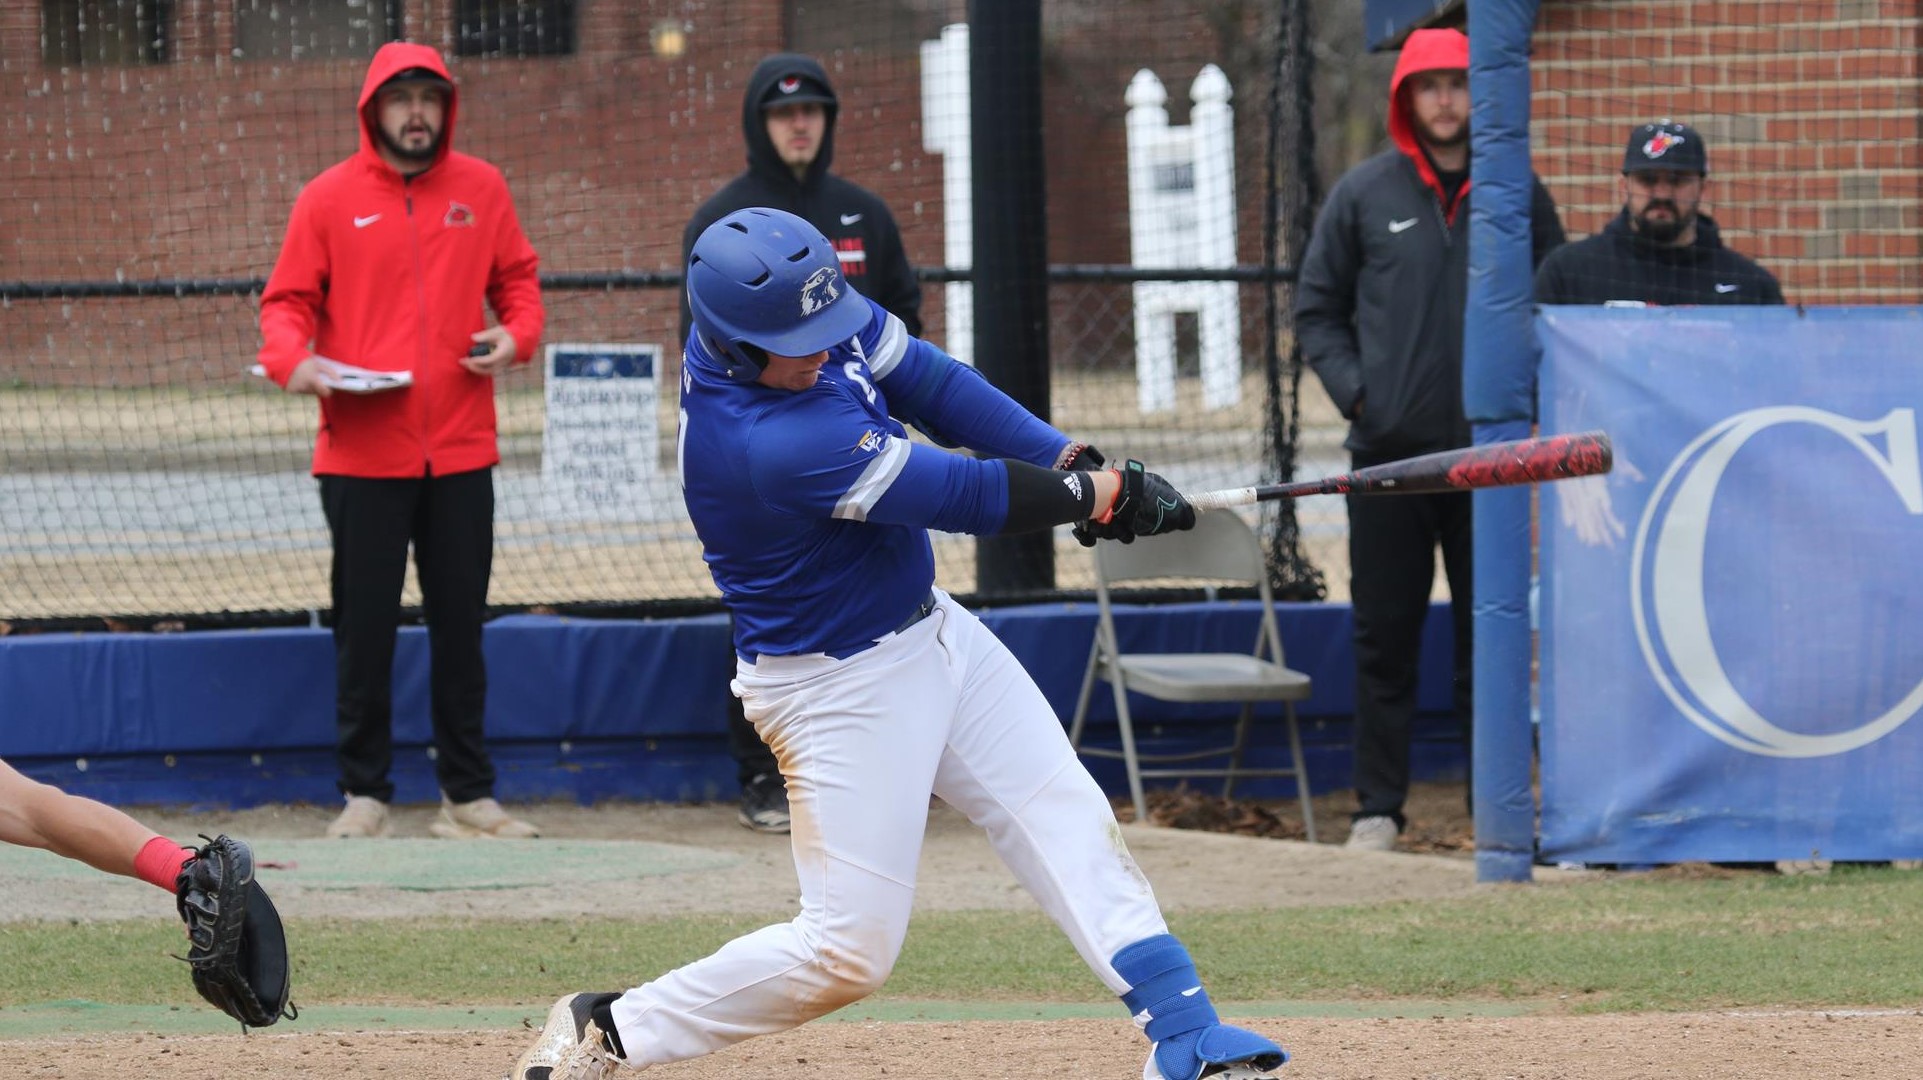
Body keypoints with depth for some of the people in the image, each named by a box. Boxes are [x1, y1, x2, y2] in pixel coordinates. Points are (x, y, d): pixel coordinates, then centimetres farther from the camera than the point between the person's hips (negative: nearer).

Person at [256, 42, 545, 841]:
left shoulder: (481, 190, 8)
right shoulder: (329, 199, 1)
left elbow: (517, 280, 15)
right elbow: (287, 301, 2)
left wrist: (517, 334, -6)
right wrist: (292, 358, -18)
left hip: (460, 452, 2)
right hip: (361, 454, -2)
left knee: (461, 625, 7)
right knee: (364, 626, 0)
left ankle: (468, 795, 13)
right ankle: (364, 793, 8)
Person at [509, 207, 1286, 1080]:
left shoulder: (815, 315, -11)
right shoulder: (769, 446, -35)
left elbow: (931, 384, -3)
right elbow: (966, 496, -27)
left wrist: (1075, 461, -14)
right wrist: (1099, 494, -14)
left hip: (929, 631, 9)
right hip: (839, 687, -9)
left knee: (1065, 818, 4)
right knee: (850, 949, -5)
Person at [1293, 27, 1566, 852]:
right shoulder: (1364, 195, 5)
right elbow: (1317, 309, 10)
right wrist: (1354, 391, -4)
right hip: (1389, 448, 0)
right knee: (1384, 635, 2)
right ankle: (1378, 807, 7)